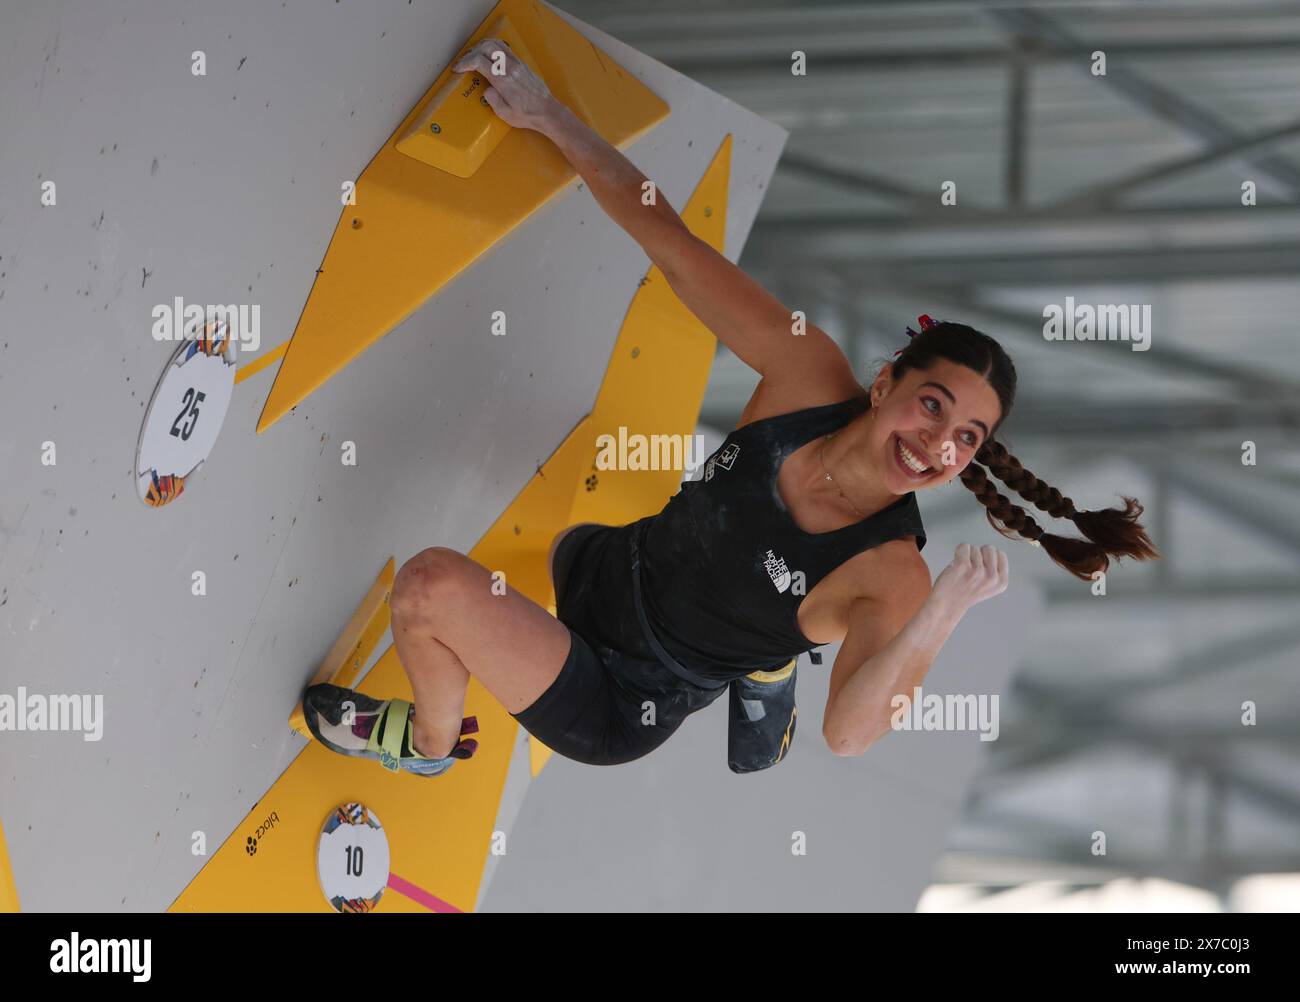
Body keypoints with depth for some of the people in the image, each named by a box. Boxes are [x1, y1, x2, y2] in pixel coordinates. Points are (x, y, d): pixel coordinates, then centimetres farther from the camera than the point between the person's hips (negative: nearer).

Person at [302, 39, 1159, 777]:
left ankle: (431, 743, 10)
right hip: (605, 570, 7)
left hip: (612, 714, -7)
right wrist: (549, 115, -15)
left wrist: (936, 623, -56)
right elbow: (673, 244, -15)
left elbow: (849, 733, -45)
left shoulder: (891, 577, -30)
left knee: (435, 584, -24)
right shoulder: (809, 374, -20)